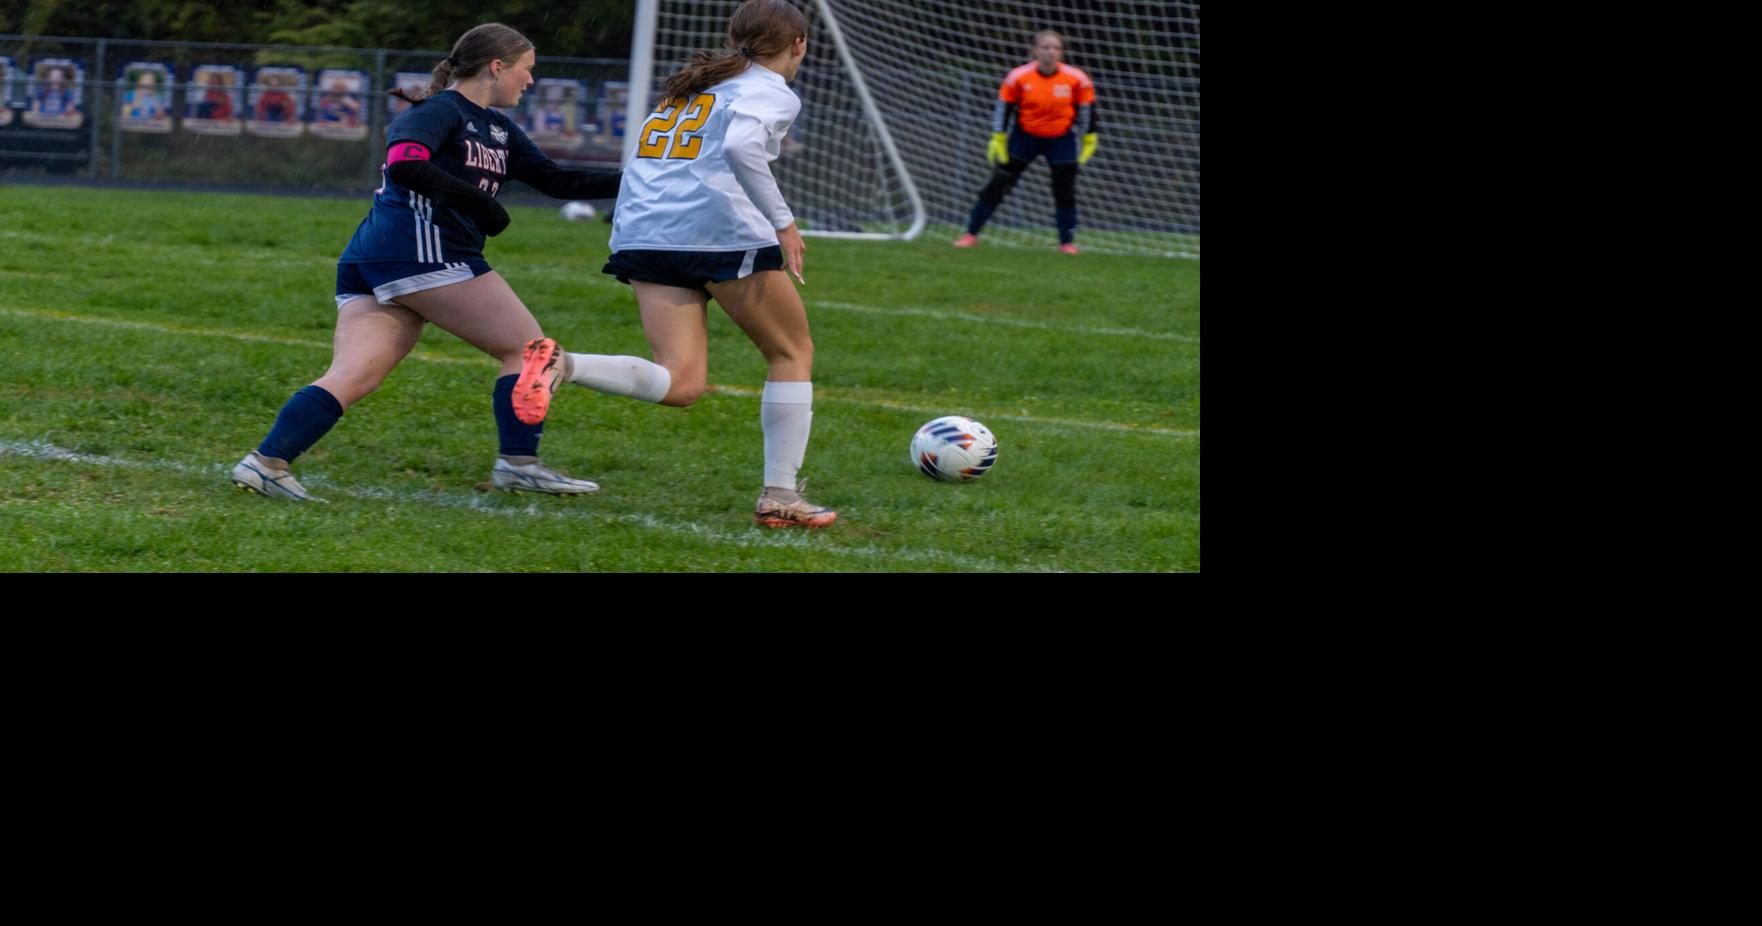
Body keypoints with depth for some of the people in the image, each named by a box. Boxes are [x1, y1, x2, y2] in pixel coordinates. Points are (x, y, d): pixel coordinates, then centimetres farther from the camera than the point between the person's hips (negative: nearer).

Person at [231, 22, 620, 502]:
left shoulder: (498, 129, 25)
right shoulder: (441, 109, -2)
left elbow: (558, 182, 28)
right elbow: (404, 164, -20)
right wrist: (479, 202, -17)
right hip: (419, 248, -9)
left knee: (351, 377, -5)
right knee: (527, 346, 1)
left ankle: (266, 462, -18)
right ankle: (518, 462, -1)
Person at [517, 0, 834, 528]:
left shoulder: (689, 86, 26)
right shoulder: (771, 92, 2)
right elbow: (741, 147, -19)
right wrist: (782, 223, -16)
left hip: (643, 234, 6)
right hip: (723, 229, -6)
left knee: (680, 385, -1)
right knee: (793, 352, 15)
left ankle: (563, 365, -27)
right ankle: (780, 497, 9)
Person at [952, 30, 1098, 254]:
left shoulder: (1076, 79, -13)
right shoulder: (1019, 77, -16)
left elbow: (1086, 108, 0)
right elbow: (1004, 107, -6)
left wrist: (1089, 140, 3)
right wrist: (998, 139, -6)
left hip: (1061, 140, 0)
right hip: (1025, 136, 0)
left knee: (1065, 191, -3)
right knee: (998, 184, -1)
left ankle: (1067, 242, 12)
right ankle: (971, 234, 7)